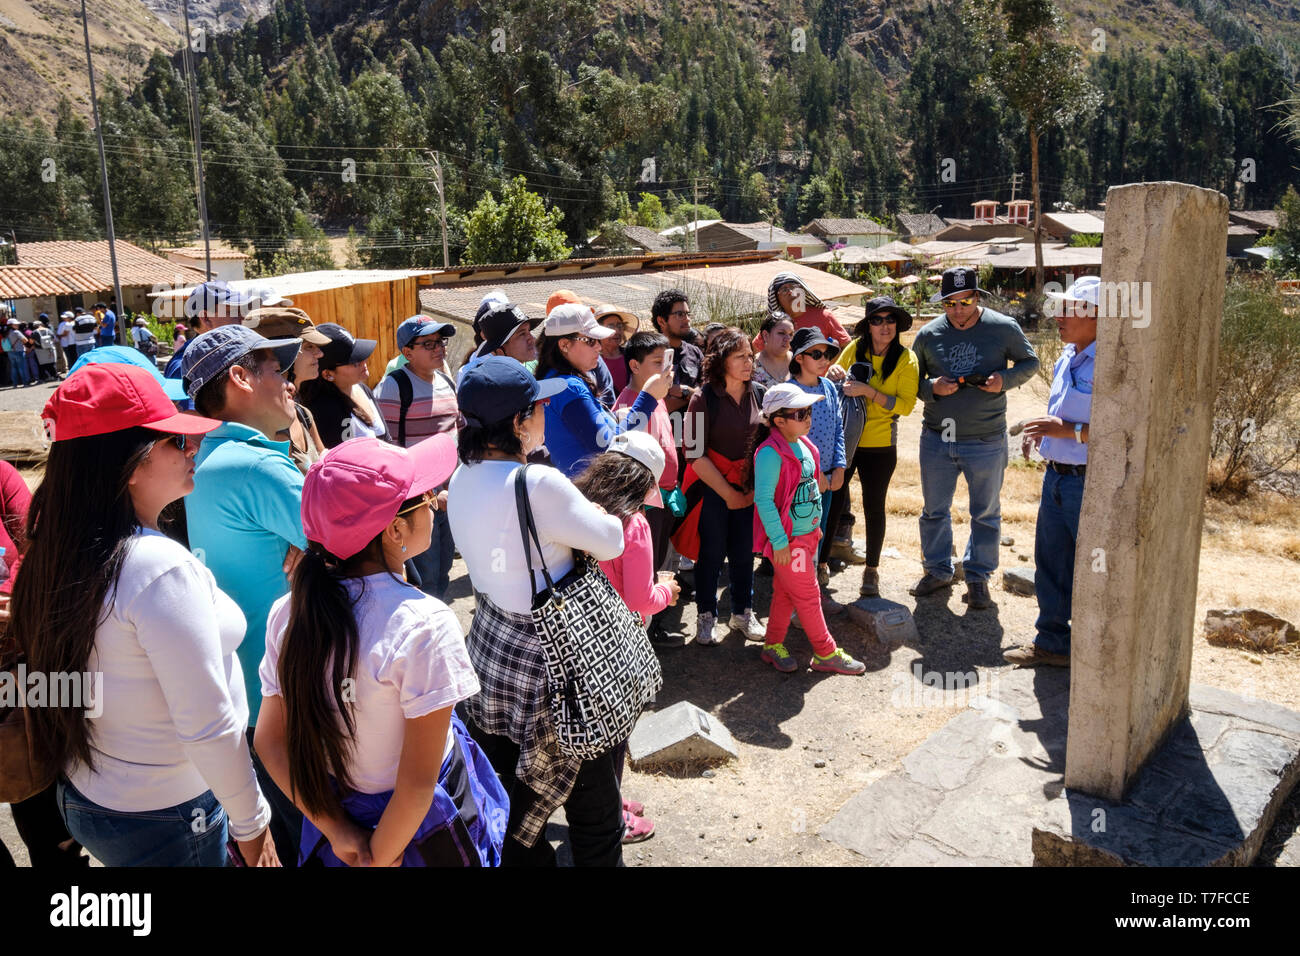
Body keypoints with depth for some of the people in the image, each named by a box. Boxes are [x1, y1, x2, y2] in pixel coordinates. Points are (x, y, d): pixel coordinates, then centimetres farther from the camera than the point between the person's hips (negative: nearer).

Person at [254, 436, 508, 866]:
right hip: (422, 831, -4)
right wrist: (380, 858, -12)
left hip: (342, 817, 5)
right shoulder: (425, 624, -29)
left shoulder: (290, 612, -11)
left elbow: (271, 741, -4)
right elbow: (418, 782, -26)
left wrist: (338, 829, -3)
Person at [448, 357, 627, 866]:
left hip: (489, 654, 8)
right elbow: (610, 542, -13)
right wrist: (602, 514, 6)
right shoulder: (539, 484, -25)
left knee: (517, 807, 22)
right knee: (594, 810, 12)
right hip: (546, 666, -8)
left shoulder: (463, 479, 0)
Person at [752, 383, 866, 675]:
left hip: (807, 533, 9)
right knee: (808, 596, 3)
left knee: (786, 592, 17)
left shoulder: (802, 444, 6)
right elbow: (763, 499, -22)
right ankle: (826, 654, 16)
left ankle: (773, 645, 30)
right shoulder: (770, 453, -22)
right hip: (788, 539, -8)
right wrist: (778, 541, -20)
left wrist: (816, 524, 21)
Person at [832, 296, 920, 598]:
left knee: (874, 507, 8)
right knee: (832, 502, 4)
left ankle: (871, 569, 24)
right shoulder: (854, 349, 1)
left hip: (879, 445, -2)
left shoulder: (906, 358, -5)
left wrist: (868, 391, -22)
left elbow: (906, 404, -14)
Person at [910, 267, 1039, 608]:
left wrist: (1005, 380, -14)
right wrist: (932, 387, -14)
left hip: (986, 442, -2)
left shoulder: (1004, 328, -5)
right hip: (937, 439, 2)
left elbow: (1030, 363, 6)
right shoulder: (928, 334, -1)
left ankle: (978, 576, 26)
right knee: (934, 510, 13)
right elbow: (911, 379, 8)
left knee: (985, 514, 10)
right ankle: (938, 570, 31)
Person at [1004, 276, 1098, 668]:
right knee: (1051, 563, 16)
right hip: (1056, 476, 9)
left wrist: (1069, 430, -26)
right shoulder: (1067, 357, 11)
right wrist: (1043, 430, 9)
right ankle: (1052, 642, 31)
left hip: (1091, 483, -9)